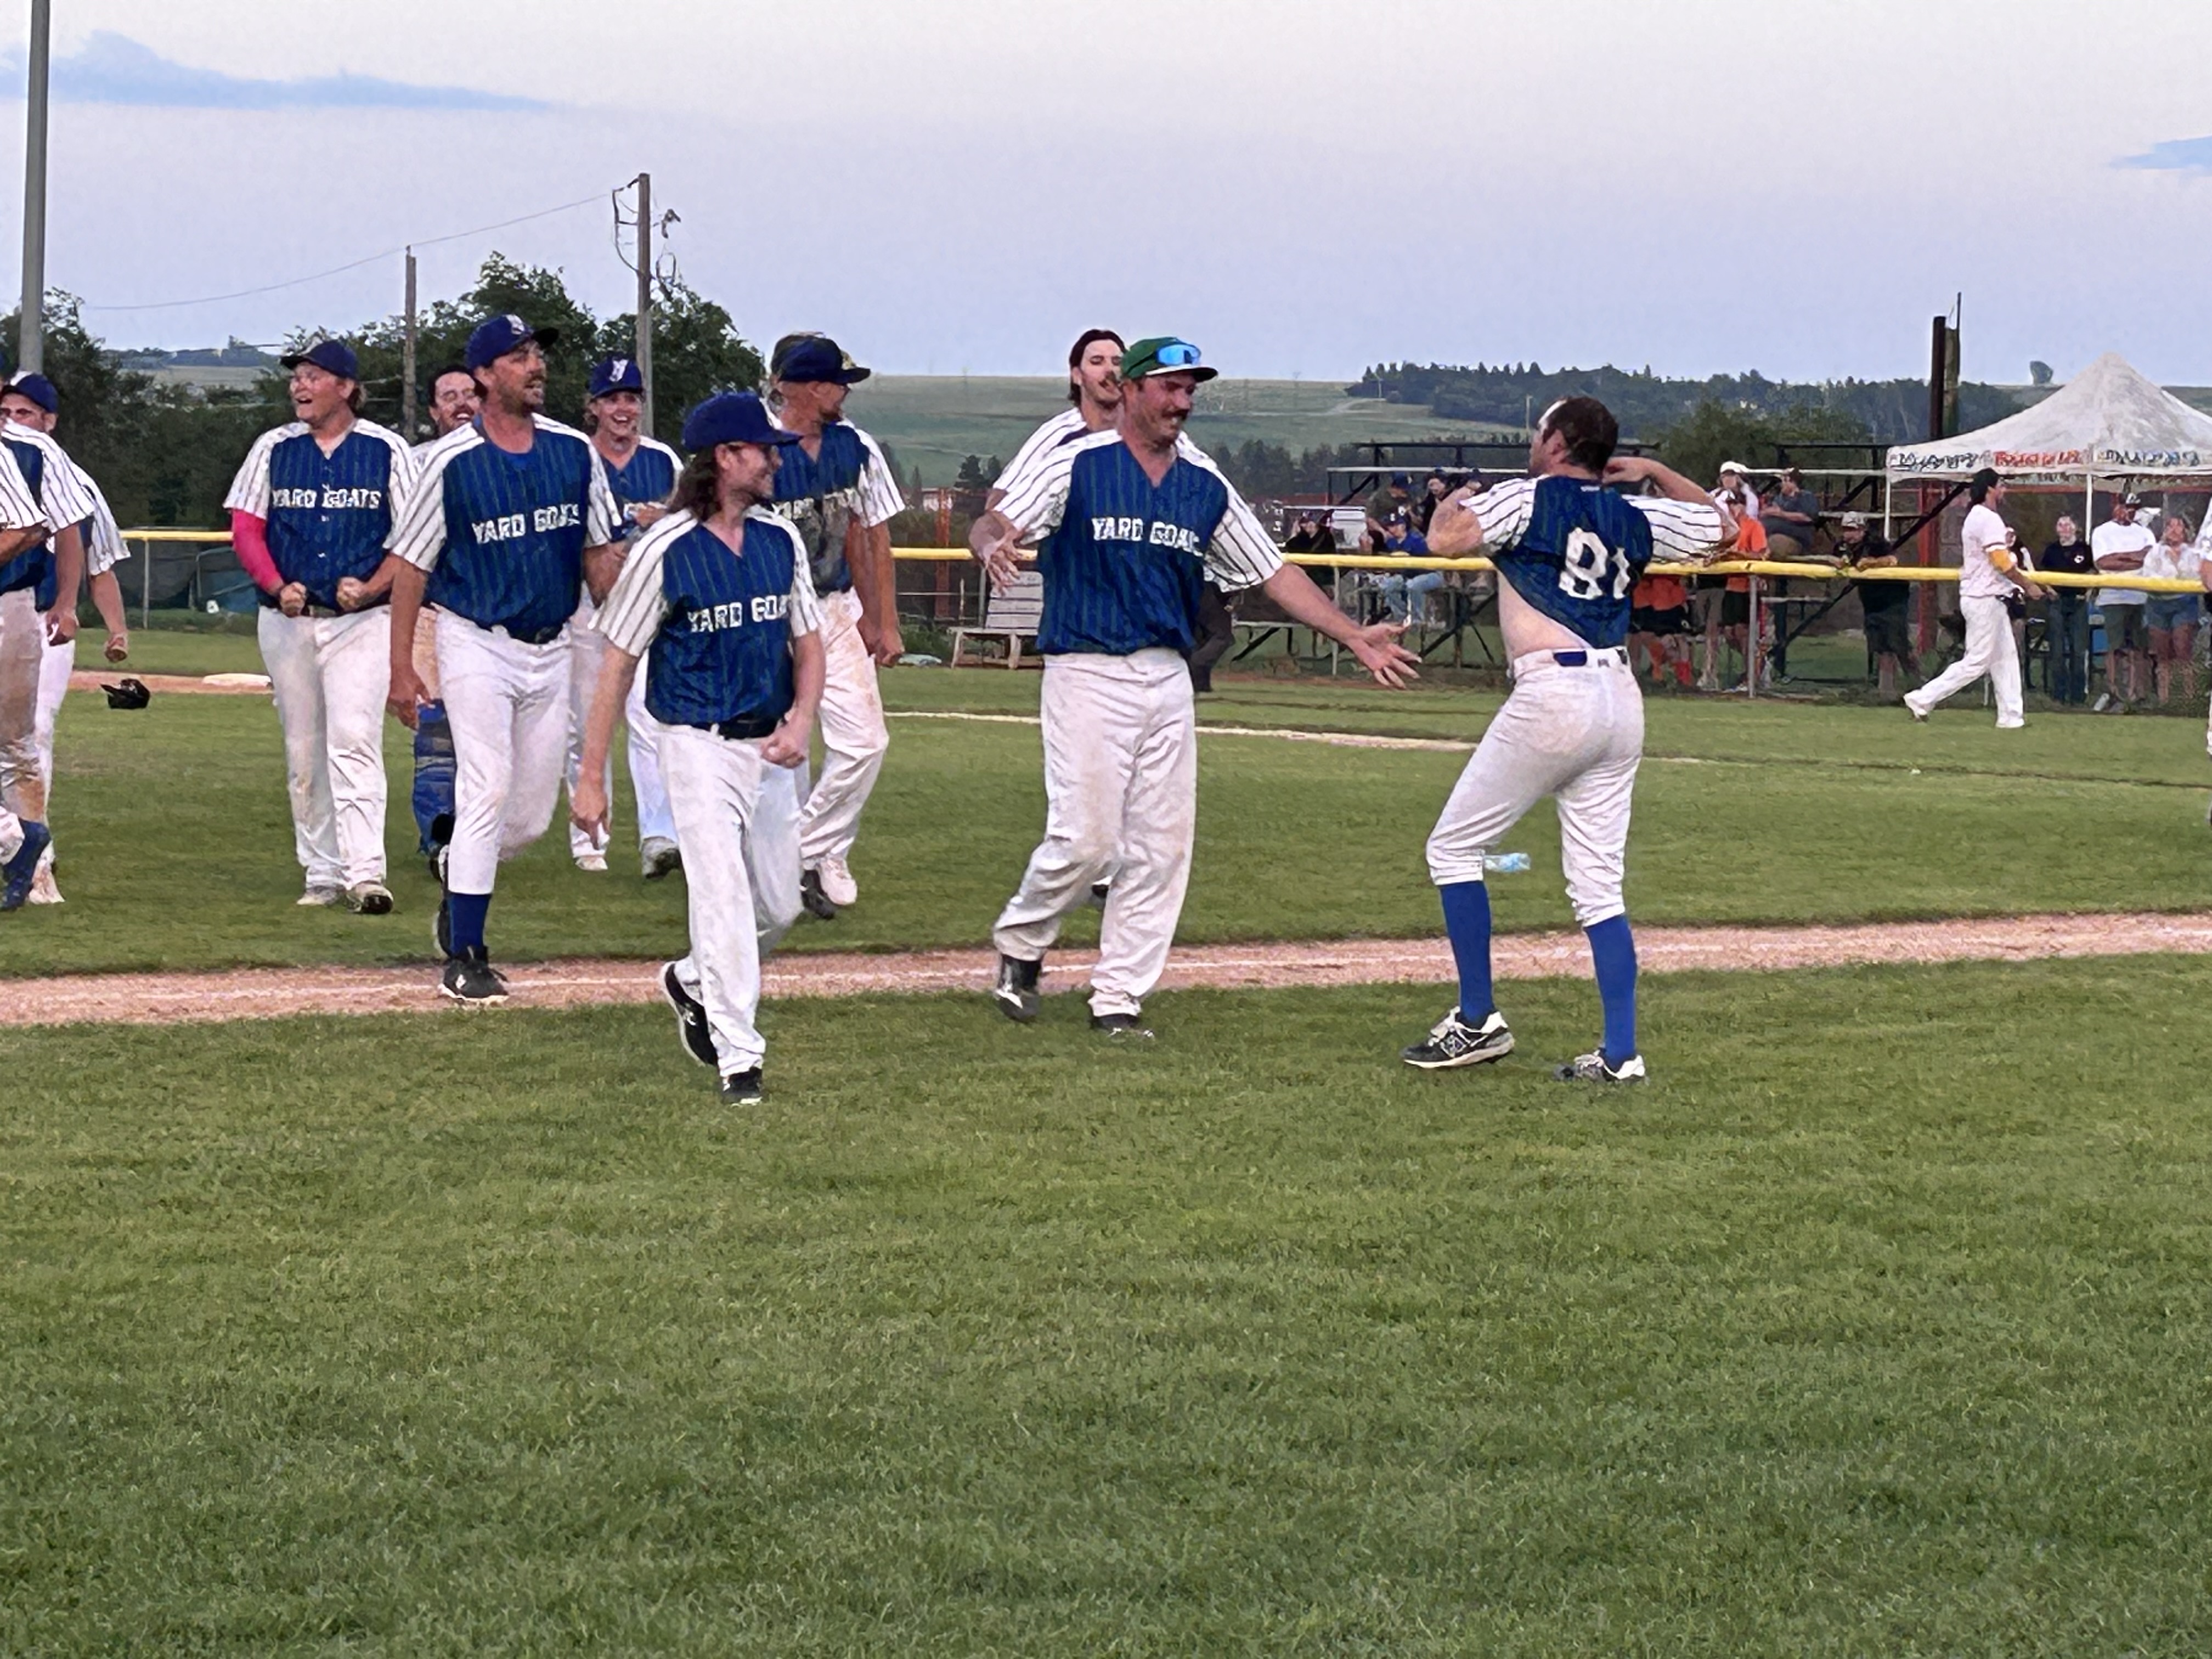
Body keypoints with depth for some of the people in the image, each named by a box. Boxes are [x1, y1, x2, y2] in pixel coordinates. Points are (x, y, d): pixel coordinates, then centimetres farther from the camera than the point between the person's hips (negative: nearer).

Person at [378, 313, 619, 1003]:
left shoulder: (574, 452, 3)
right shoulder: (452, 461, -9)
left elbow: (599, 554, 11)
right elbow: (410, 564, -4)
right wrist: (402, 667, -8)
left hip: (551, 650, 5)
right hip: (477, 643, -5)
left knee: (534, 814, 7)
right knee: (488, 790, -13)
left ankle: (457, 869, 38)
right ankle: (463, 959, -7)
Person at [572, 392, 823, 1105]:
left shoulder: (781, 540, 5)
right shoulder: (665, 550, -12)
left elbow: (808, 643, 11)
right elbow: (619, 664, -8)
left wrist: (801, 721, -9)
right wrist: (591, 778, -9)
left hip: (771, 750, 6)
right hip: (700, 746, -6)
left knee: (780, 908, 13)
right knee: (724, 901, -12)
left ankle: (693, 982, 39)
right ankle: (739, 1059, -7)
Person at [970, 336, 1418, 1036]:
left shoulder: (1206, 487, 12)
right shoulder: (1074, 465, -2)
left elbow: (1274, 574, 15)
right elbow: (993, 525, -9)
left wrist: (1355, 637, 8)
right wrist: (992, 546, -34)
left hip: (1168, 682, 5)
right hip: (1088, 675, -5)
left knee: (1161, 848, 2)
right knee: (1085, 840, -11)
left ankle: (1118, 999, 10)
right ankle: (1019, 944, 16)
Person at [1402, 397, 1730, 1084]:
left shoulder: (1530, 499, -1)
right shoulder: (1633, 516, 15)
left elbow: (1446, 538, -13)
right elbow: (1724, 528, 28)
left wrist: (1453, 502, 9)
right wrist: (1654, 473, 31)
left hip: (1554, 693, -7)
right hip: (1621, 699, 7)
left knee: (1453, 847, 6)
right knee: (1598, 886, 8)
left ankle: (1478, 1020, 4)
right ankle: (1620, 1053, 2)